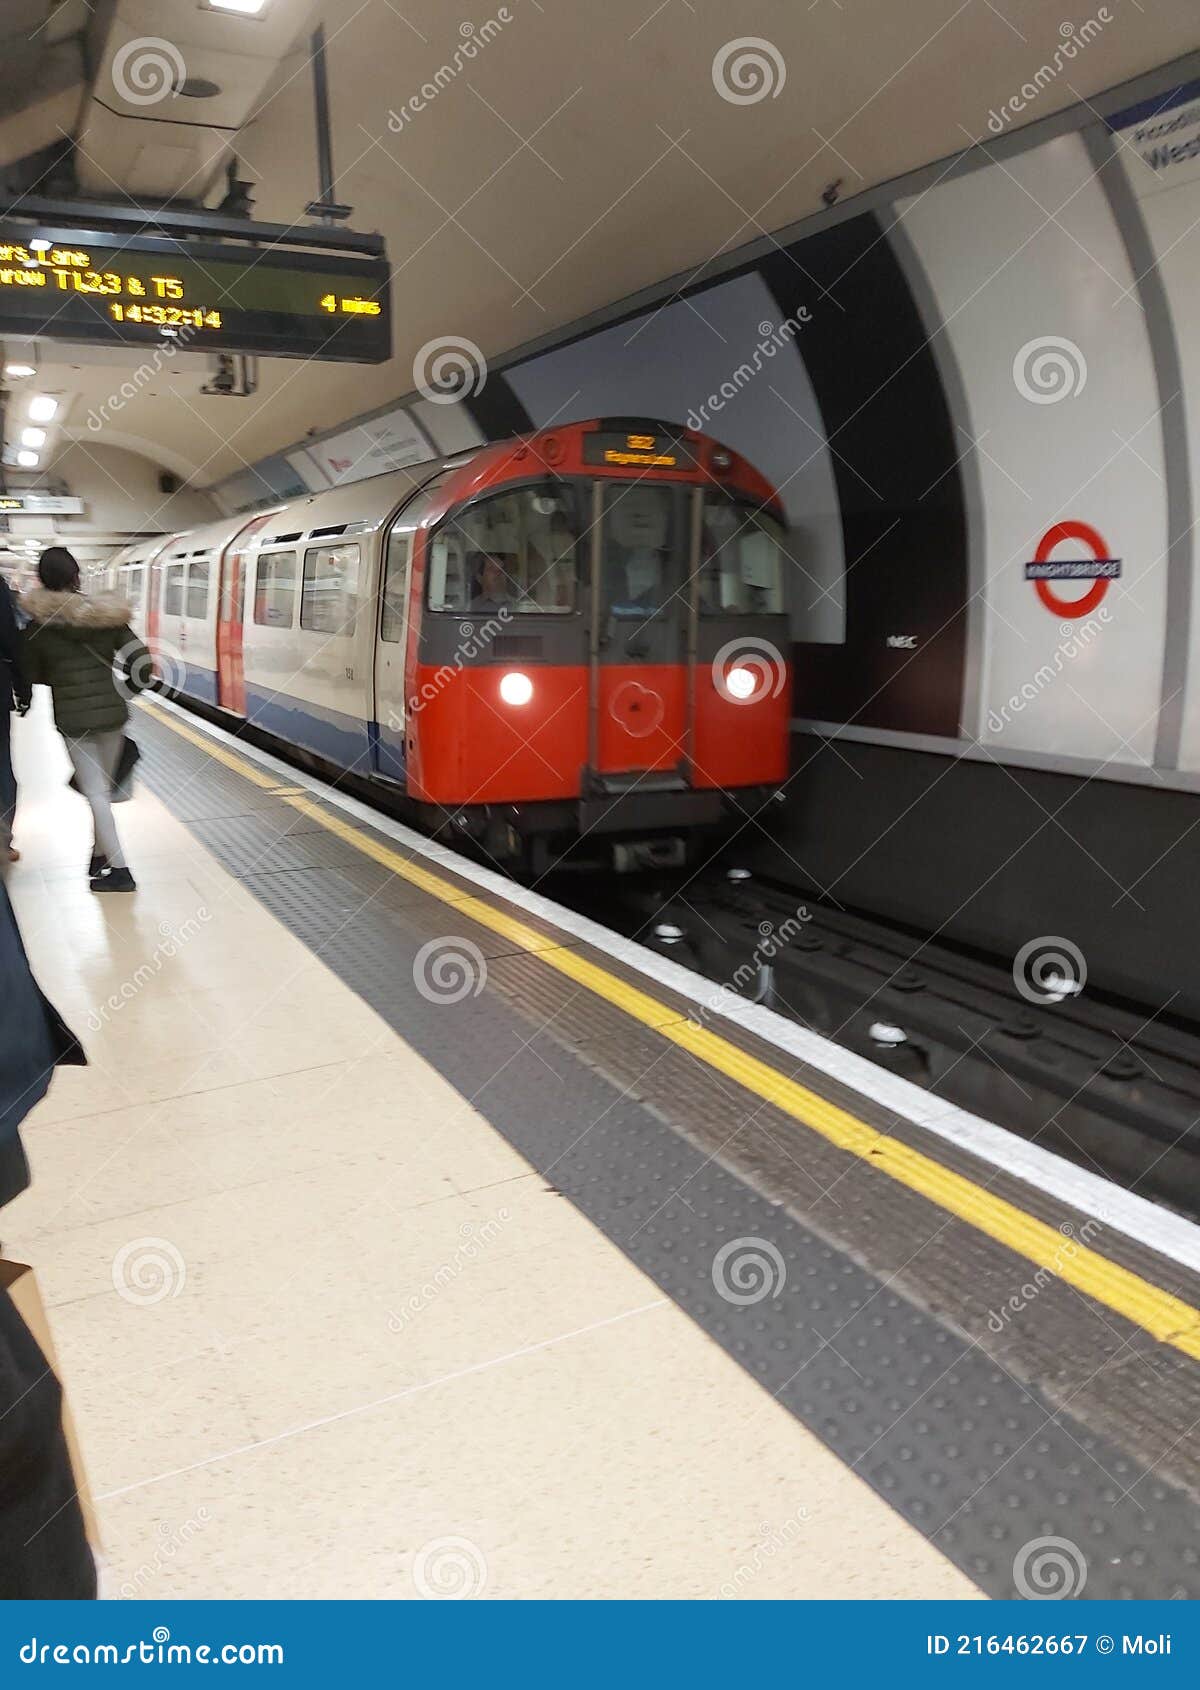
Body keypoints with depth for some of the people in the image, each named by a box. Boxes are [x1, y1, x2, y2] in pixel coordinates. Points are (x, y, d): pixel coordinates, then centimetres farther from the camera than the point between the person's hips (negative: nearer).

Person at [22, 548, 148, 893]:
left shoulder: (38, 625, -5)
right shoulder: (107, 615, -1)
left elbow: (33, 677, 4)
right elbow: (142, 663, -4)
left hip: (72, 718, -3)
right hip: (112, 712, 3)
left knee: (95, 791, -1)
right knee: (103, 786, 17)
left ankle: (119, 869, -5)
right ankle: (100, 855, 28)